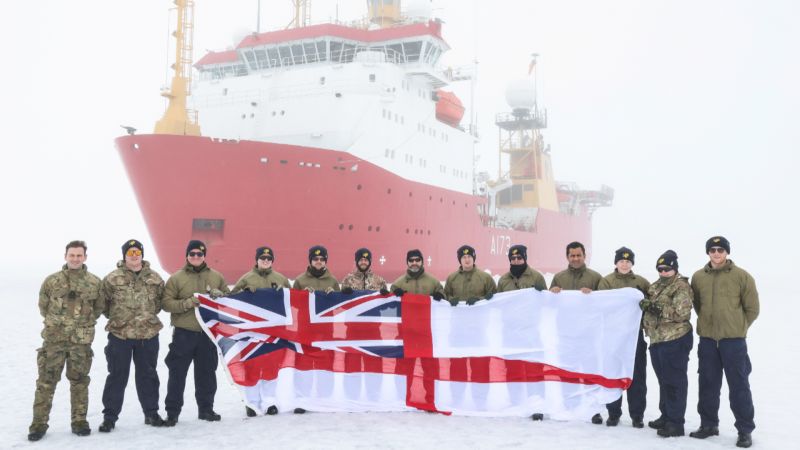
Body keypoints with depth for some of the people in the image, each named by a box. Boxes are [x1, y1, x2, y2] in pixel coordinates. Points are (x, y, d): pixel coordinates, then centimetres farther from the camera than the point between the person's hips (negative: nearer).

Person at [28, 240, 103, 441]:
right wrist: (57, 322, 7)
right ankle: (39, 423, 9)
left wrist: (84, 322, 7)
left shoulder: (95, 282, 1)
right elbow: (43, 306, 10)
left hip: (81, 341, 1)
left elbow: (98, 308, 12)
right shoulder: (52, 281, 0)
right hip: (54, 339, 0)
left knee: (79, 381, 9)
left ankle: (79, 421, 19)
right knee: (46, 381, 1)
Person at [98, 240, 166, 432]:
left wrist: (148, 315, 8)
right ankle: (110, 416, 15)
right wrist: (116, 317, 5)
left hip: (148, 335, 2)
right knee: (117, 376, 5)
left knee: (148, 375, 13)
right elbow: (104, 303, 3)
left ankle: (151, 413, 25)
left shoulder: (154, 278, 2)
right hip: (119, 335, -2)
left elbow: (160, 300, 14)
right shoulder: (112, 279, -5)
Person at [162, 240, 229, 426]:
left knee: (207, 374, 11)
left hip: (208, 333, 3)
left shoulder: (216, 277, 9)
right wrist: (187, 303, -21)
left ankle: (206, 409, 24)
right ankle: (172, 412, 11)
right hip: (184, 334, -2)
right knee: (177, 374, 1)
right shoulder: (176, 278, 0)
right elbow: (167, 303, -6)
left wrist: (219, 295, -10)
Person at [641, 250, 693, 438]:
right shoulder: (655, 287, 15)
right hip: (657, 340, 9)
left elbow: (681, 313, -20)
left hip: (675, 341, -9)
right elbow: (650, 309, 27)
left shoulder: (681, 287, -10)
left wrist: (659, 309, -22)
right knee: (663, 380, 17)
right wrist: (646, 306, 6)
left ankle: (675, 422, 0)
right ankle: (666, 416, 28)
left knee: (674, 381, -4)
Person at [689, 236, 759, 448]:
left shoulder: (741, 276, -4)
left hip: (733, 340, -3)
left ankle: (745, 430, 10)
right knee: (708, 385, 11)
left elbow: (752, 308, 1)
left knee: (738, 386, 1)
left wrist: (738, 327, 4)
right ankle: (709, 424, 24)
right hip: (707, 340, 4)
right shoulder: (698, 277, 5)